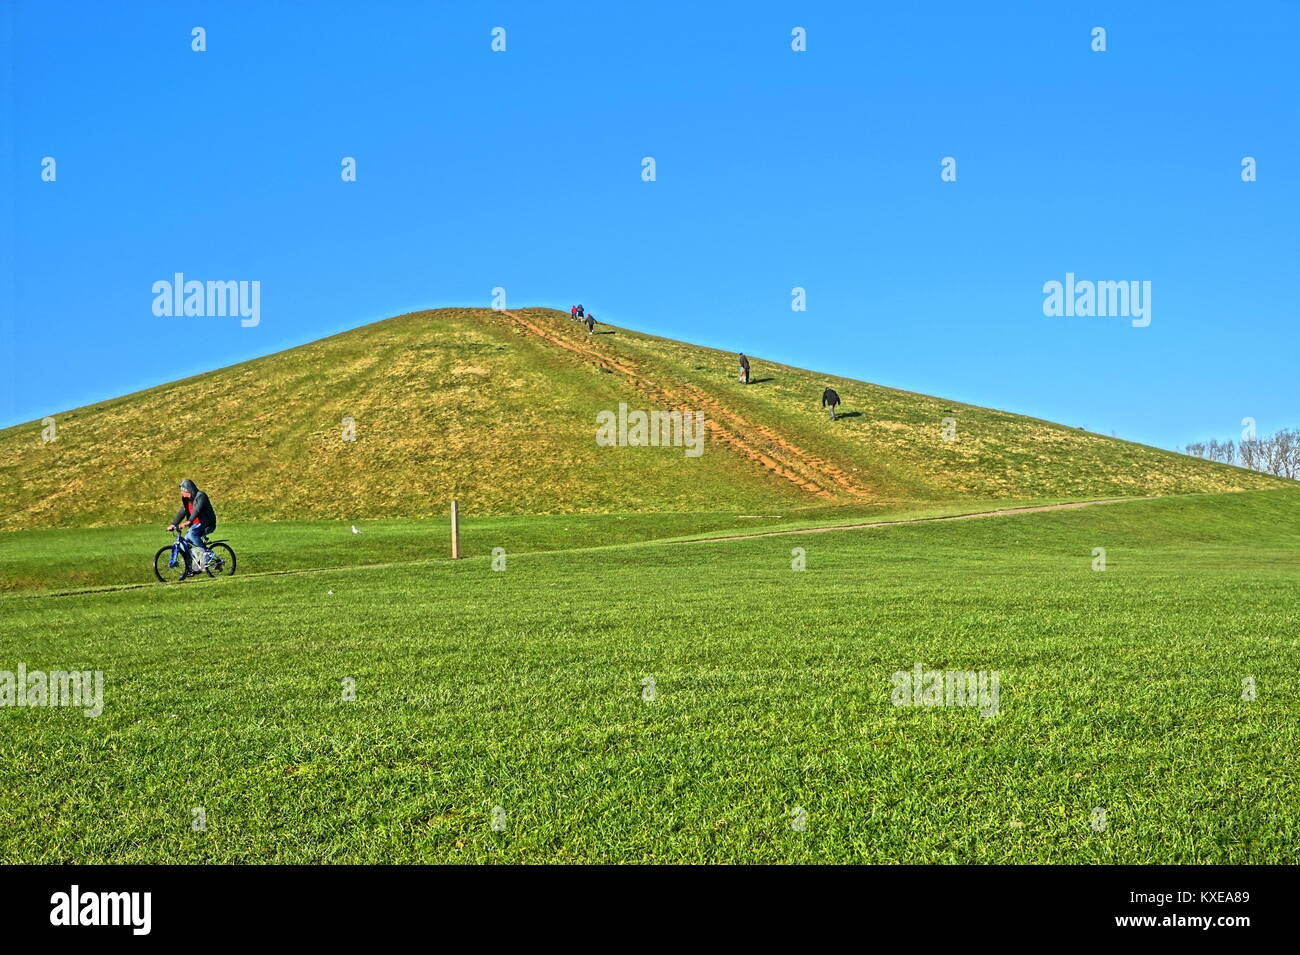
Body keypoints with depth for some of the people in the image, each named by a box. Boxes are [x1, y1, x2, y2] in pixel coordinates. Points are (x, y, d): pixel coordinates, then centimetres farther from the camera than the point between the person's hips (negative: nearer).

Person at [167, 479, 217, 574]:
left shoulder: (200, 496, -14)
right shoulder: (187, 500, 12)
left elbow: (197, 510, -28)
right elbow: (182, 512, 10)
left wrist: (189, 521, -41)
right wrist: (173, 524, -2)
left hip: (207, 524, -9)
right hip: (196, 524, 9)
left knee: (192, 534, -32)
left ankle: (206, 553, -20)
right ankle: (195, 567, 3)